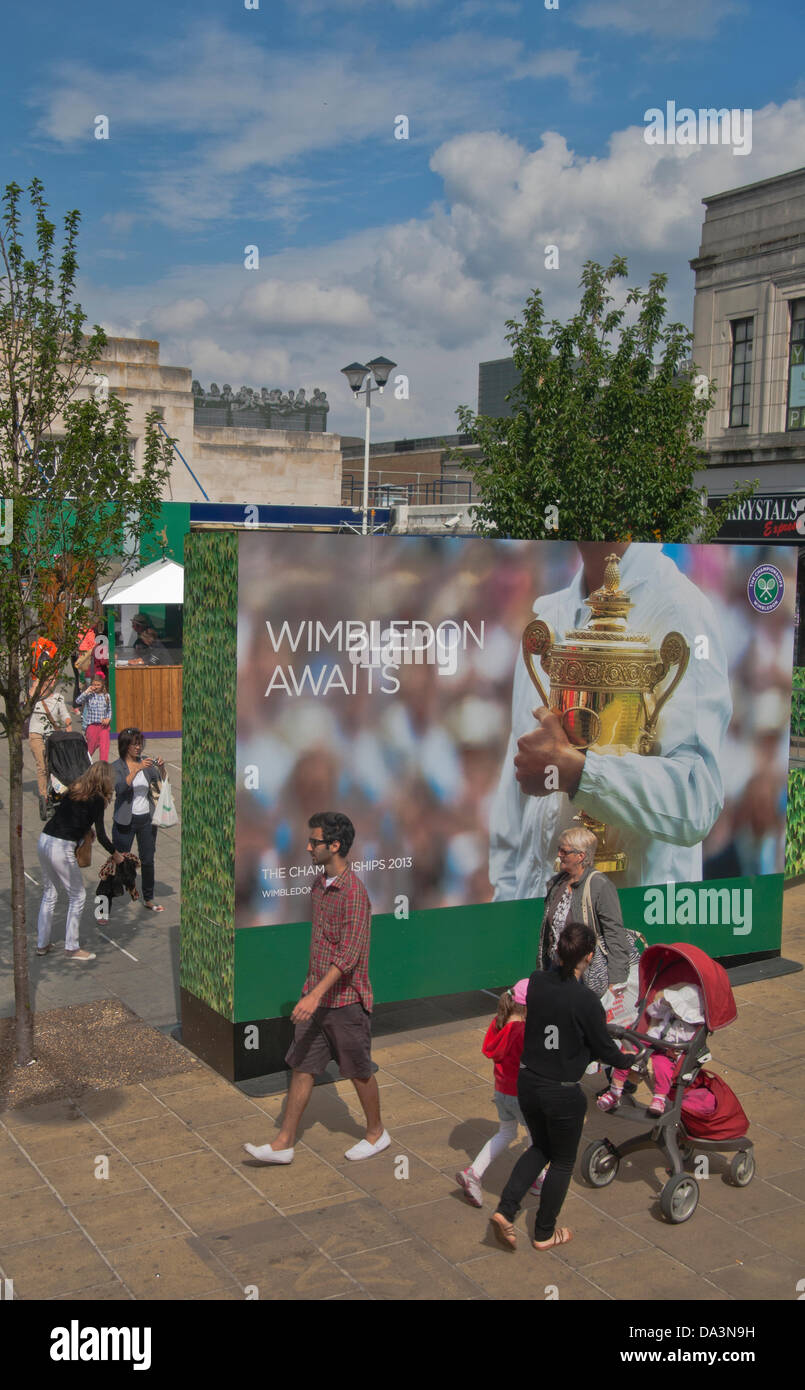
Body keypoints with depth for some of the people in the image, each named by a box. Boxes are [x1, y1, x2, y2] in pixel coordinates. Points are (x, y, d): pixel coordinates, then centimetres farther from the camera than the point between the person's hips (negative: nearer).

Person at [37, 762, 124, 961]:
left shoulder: (74, 789, 12)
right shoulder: (96, 799, -7)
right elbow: (101, 835, -6)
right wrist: (116, 854, 8)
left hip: (44, 840, 8)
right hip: (62, 848, -7)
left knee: (49, 893, 20)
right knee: (77, 896, 7)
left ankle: (42, 944, 27)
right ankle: (71, 948, 12)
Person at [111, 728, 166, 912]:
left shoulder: (146, 762, 4)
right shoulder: (116, 767, -9)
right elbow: (120, 787, -26)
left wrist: (161, 768, -17)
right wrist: (137, 769, -33)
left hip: (147, 819, 4)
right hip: (125, 821, -4)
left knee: (148, 860, 12)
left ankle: (148, 899, 26)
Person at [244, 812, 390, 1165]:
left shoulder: (353, 891, -21)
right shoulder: (318, 884, 7)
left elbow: (349, 953, -27)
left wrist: (317, 994, -32)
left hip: (345, 1000, -8)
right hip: (316, 997, 8)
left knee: (359, 1072, 9)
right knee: (301, 1067, 10)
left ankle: (376, 1134, 29)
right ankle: (284, 1143, 18)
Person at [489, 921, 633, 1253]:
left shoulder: (537, 982, -7)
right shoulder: (586, 1001, -22)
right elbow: (603, 1049, -9)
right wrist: (628, 1061, 14)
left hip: (528, 1084, 5)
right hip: (563, 1093, -5)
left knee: (541, 1148, 27)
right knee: (562, 1162, 18)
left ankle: (506, 1209, 12)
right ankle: (544, 1233, 31)